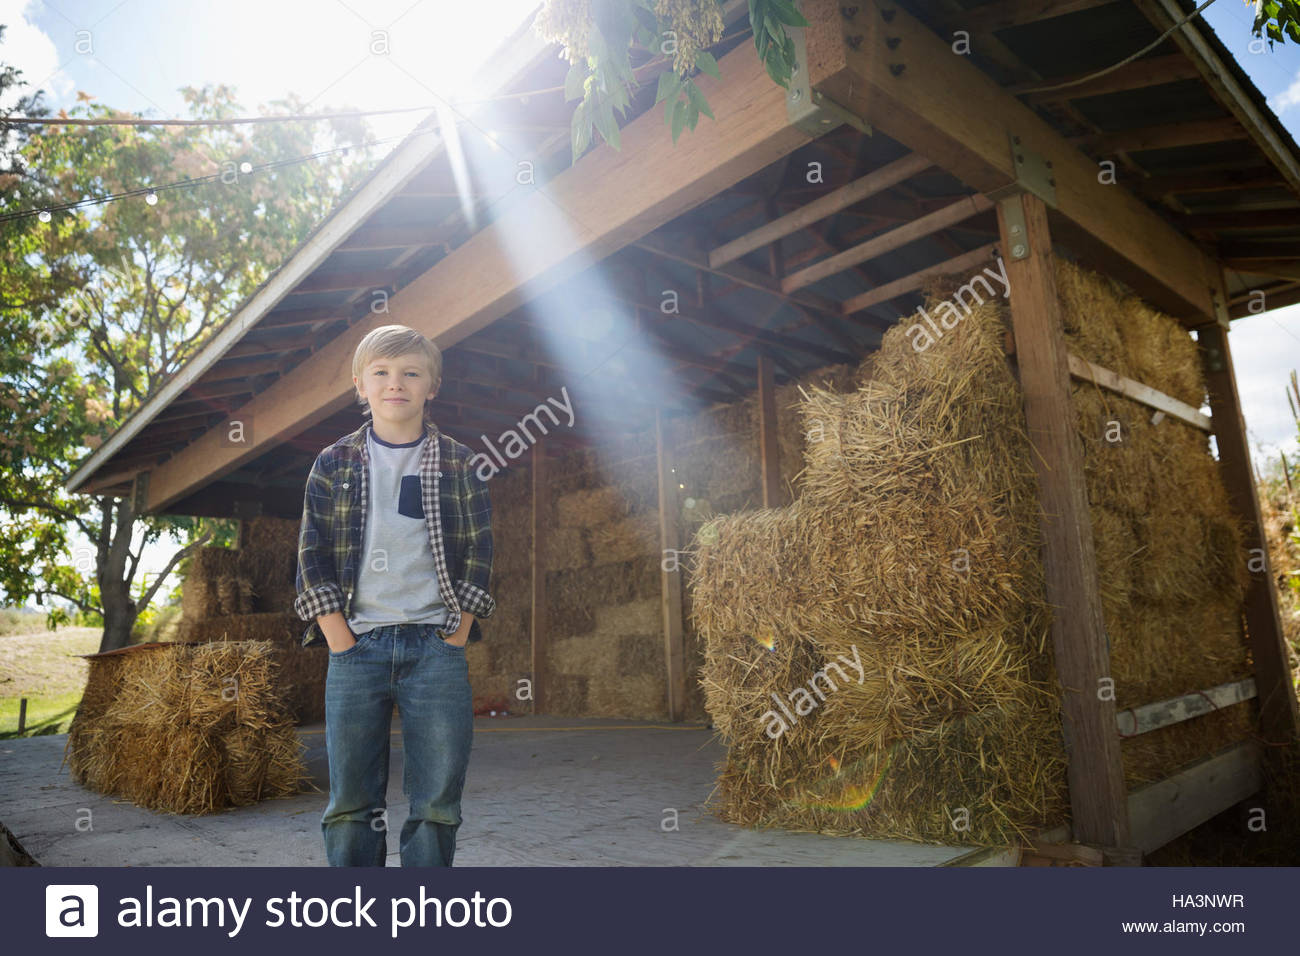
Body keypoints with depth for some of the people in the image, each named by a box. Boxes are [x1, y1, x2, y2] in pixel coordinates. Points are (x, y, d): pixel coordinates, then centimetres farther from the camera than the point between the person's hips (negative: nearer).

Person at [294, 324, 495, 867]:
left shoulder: (457, 465, 8)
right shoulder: (333, 465, 9)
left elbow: (478, 556, 5)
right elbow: (312, 558, 5)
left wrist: (456, 639, -3)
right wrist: (340, 642, -4)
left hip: (436, 645, 0)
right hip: (357, 645, 1)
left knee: (437, 805, 2)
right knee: (351, 803, 7)